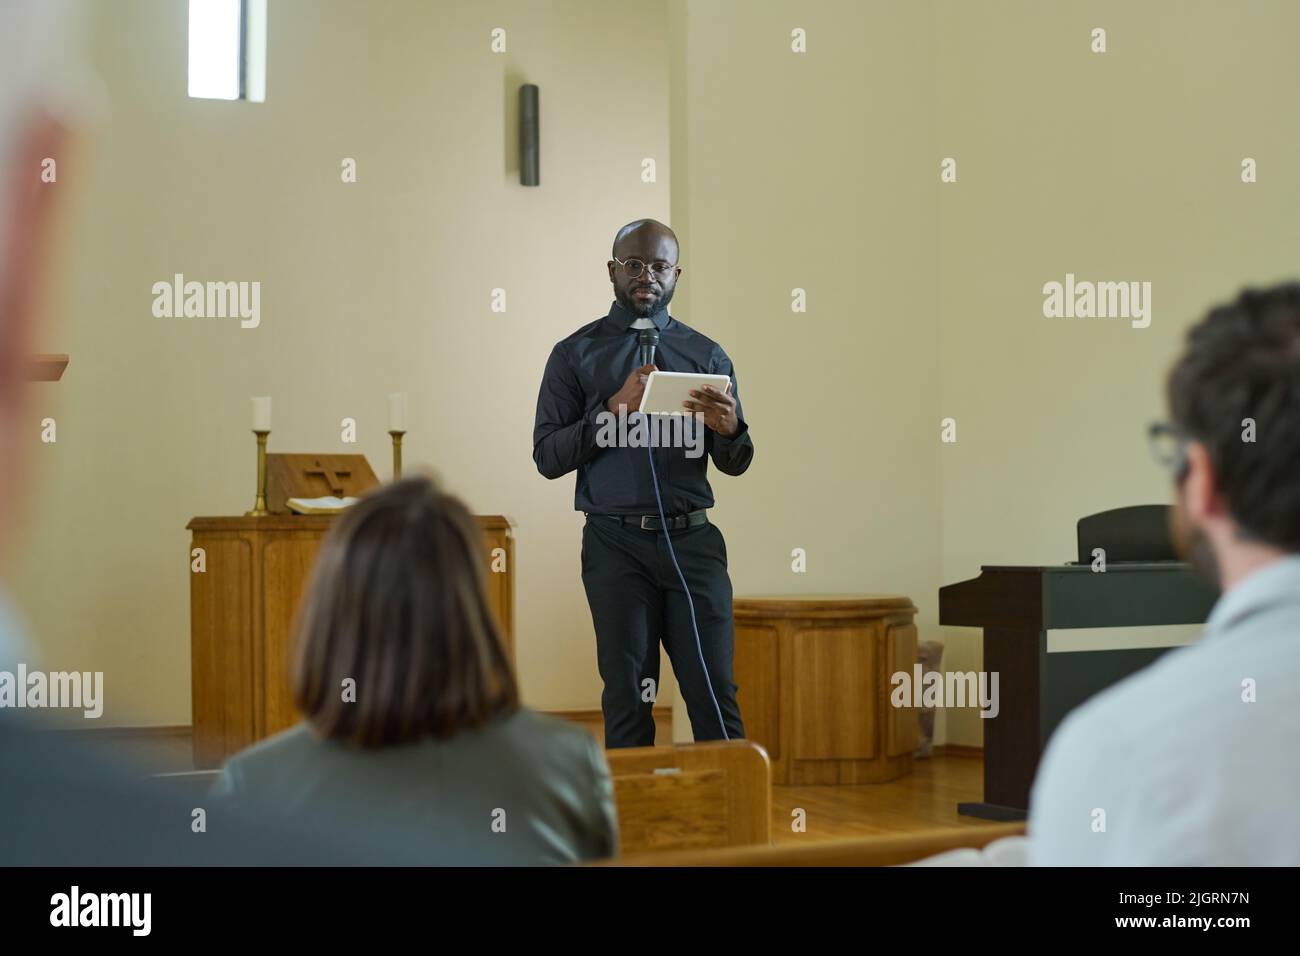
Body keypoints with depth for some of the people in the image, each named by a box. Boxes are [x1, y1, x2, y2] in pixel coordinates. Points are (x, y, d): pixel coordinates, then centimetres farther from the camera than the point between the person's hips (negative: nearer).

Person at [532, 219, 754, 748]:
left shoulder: (706, 355, 12)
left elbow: (735, 465, 11)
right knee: (627, 699, 3)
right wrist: (615, 409, -14)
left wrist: (730, 428, -12)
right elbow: (547, 456, -2)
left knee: (715, 692, -2)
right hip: (616, 543, -1)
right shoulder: (576, 355, 6)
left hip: (692, 540, 1)